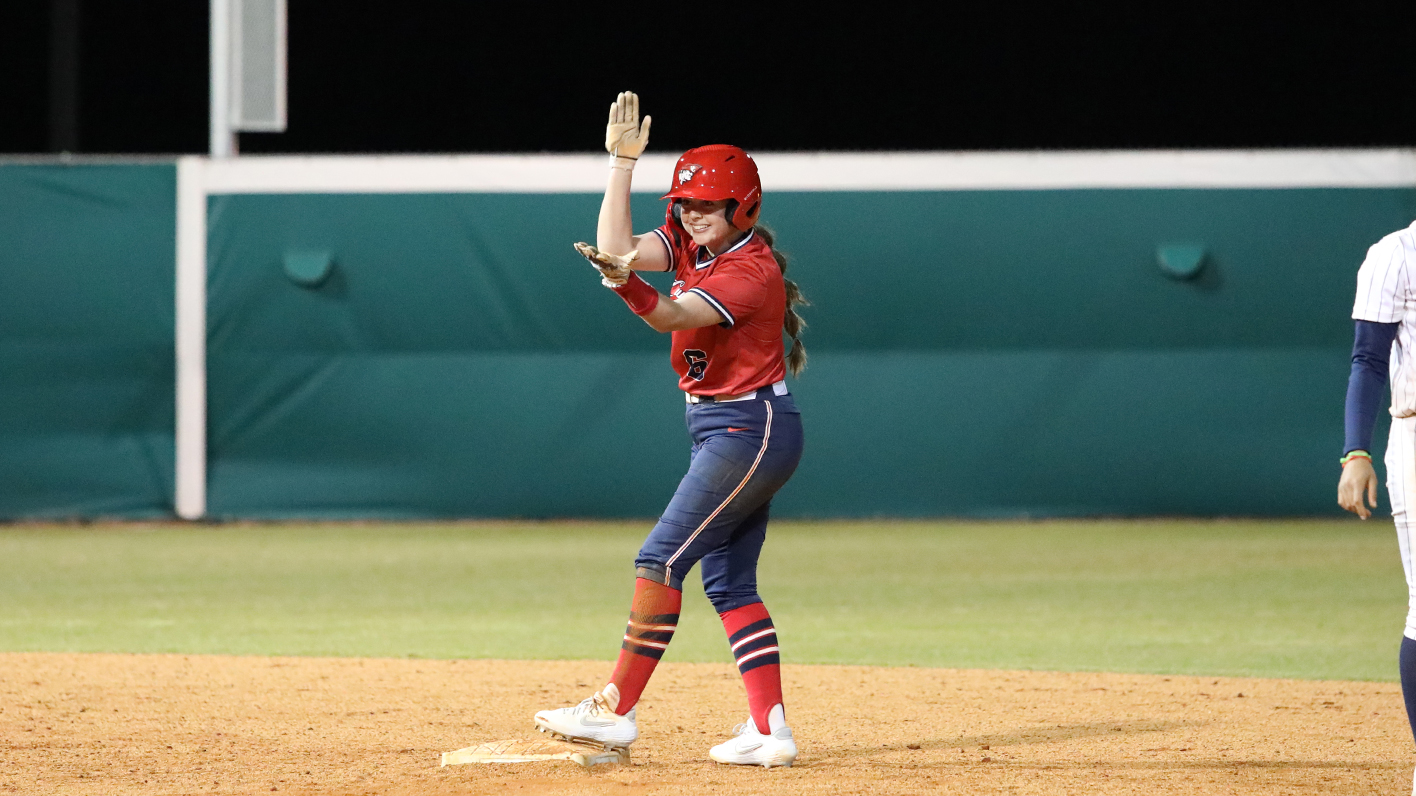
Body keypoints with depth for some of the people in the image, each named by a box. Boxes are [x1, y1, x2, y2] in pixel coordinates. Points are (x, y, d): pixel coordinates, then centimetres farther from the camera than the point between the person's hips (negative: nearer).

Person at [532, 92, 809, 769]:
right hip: (724, 431, 10)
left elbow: (673, 315, -31)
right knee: (727, 581, 6)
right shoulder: (691, 243, 8)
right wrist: (622, 162, -9)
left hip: (749, 432, -10)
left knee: (662, 559, -12)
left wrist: (626, 283, -50)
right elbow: (619, 248, -5)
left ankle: (615, 711, -11)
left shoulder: (751, 268, -18)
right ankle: (770, 731, 4)